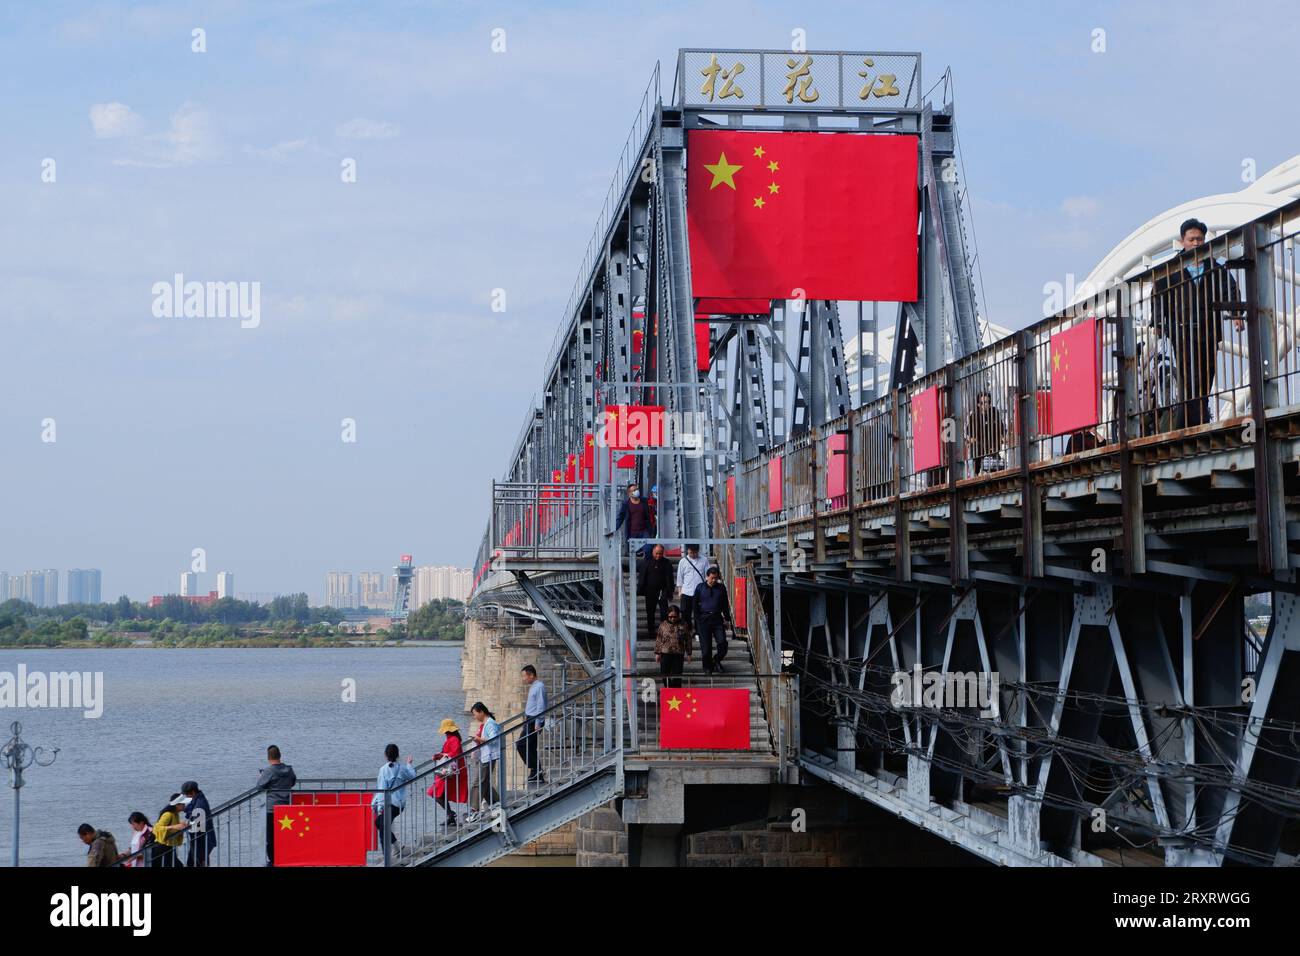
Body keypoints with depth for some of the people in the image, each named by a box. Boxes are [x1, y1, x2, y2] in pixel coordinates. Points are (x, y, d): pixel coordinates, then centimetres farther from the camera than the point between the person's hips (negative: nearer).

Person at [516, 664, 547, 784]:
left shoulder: (539, 687, -13)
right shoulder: (533, 686, 17)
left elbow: (541, 706, -18)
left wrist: (537, 724, -21)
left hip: (534, 721, -10)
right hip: (530, 720, 10)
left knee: (521, 745, -12)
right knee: (531, 748, 9)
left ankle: (535, 769, -10)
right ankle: (538, 774, 10)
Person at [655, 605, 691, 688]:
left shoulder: (683, 626, 2)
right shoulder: (663, 625, 5)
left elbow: (688, 640, 6)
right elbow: (658, 640, 8)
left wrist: (688, 654, 5)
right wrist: (657, 652, 4)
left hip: (678, 654, -1)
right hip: (665, 654, 1)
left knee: (677, 675, 1)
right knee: (665, 674, 4)